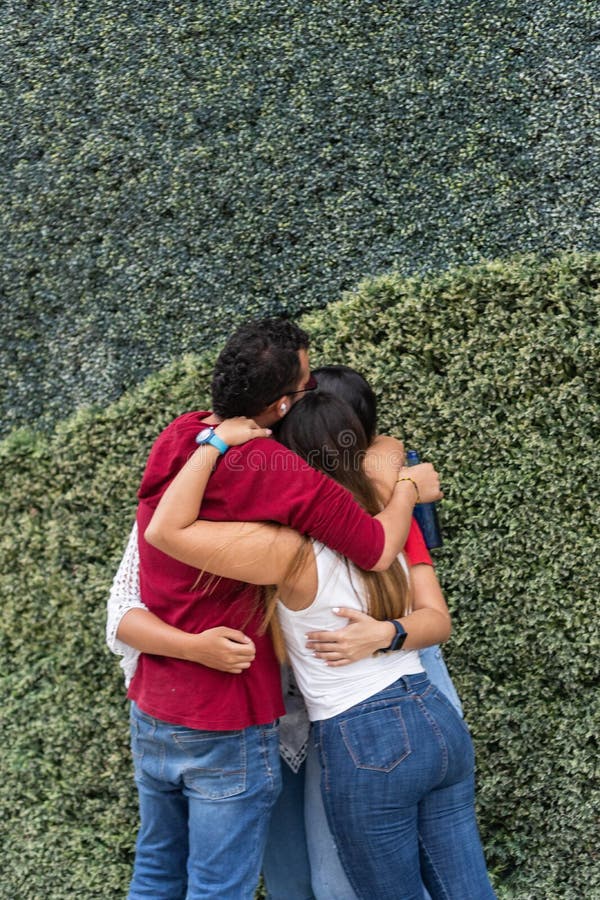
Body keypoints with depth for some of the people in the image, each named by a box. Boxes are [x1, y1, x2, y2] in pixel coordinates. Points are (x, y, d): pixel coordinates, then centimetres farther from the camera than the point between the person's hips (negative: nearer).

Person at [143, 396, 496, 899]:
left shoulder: (294, 550, -16)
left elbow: (165, 531, -20)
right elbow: (438, 620, 6)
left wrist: (215, 443, -16)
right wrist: (388, 633, -11)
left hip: (365, 745, -7)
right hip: (440, 723, 7)